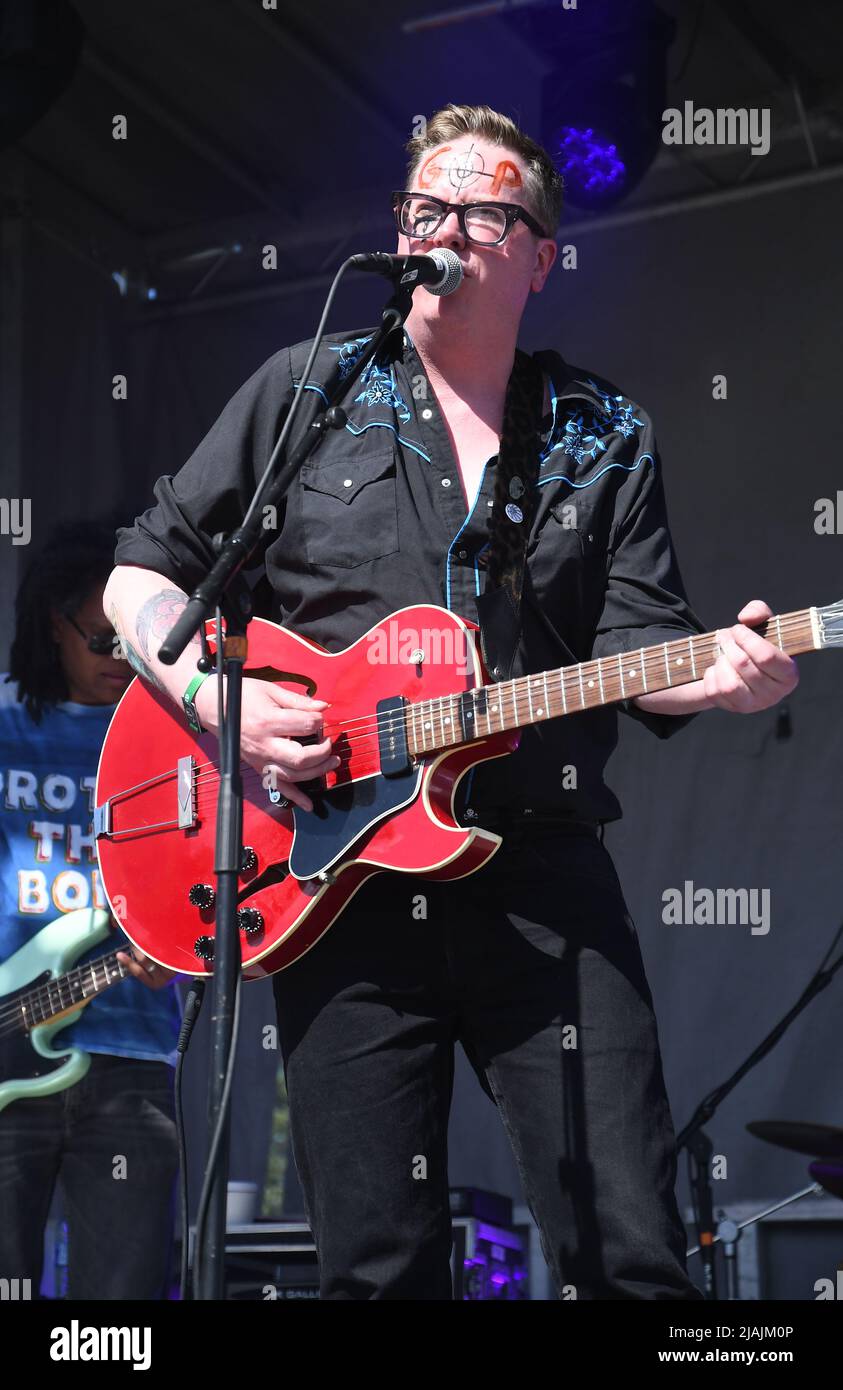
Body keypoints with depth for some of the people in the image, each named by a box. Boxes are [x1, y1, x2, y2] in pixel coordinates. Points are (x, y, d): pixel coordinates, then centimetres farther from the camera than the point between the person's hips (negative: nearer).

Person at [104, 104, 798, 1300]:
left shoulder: (605, 438, 12)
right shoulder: (306, 391, 9)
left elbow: (635, 640, 5)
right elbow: (143, 573, 11)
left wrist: (718, 675, -18)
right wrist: (217, 694, -8)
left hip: (545, 883, 1)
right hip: (335, 880, 0)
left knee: (630, 1253, -3)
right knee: (377, 1267, 4)